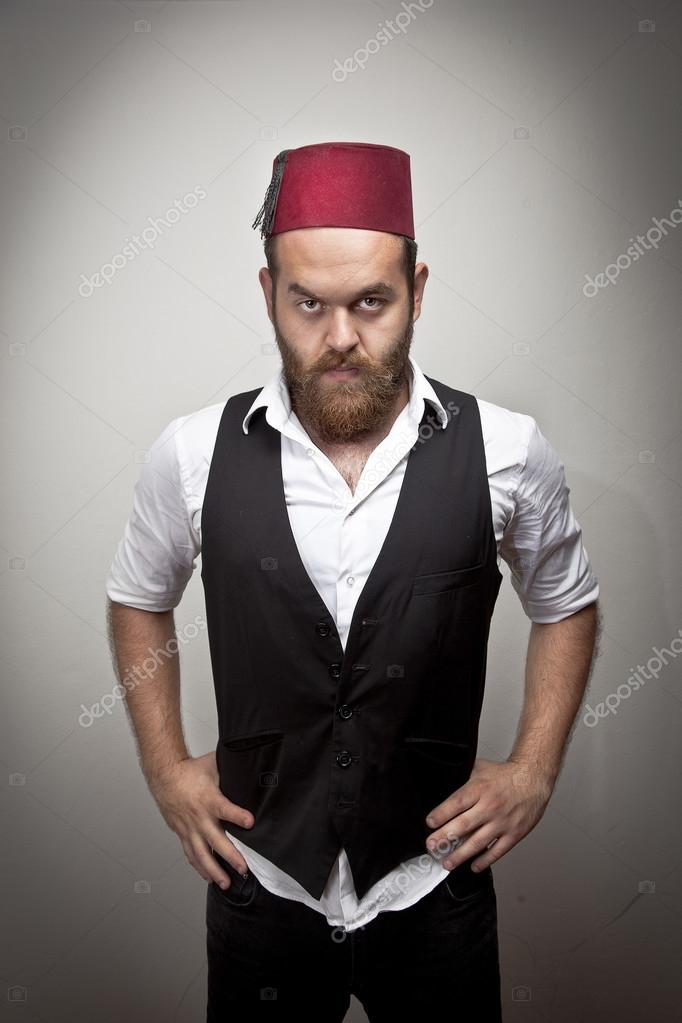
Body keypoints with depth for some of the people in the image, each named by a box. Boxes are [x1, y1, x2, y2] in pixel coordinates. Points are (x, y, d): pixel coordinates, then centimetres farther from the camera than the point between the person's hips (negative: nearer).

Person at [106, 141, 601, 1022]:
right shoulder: (193, 453, -12)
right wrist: (165, 767, 2)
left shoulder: (506, 451, -14)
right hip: (258, 881, 1)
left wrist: (533, 772, -2)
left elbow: (566, 605, 4)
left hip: (435, 888, 0)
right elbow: (137, 601, 7)